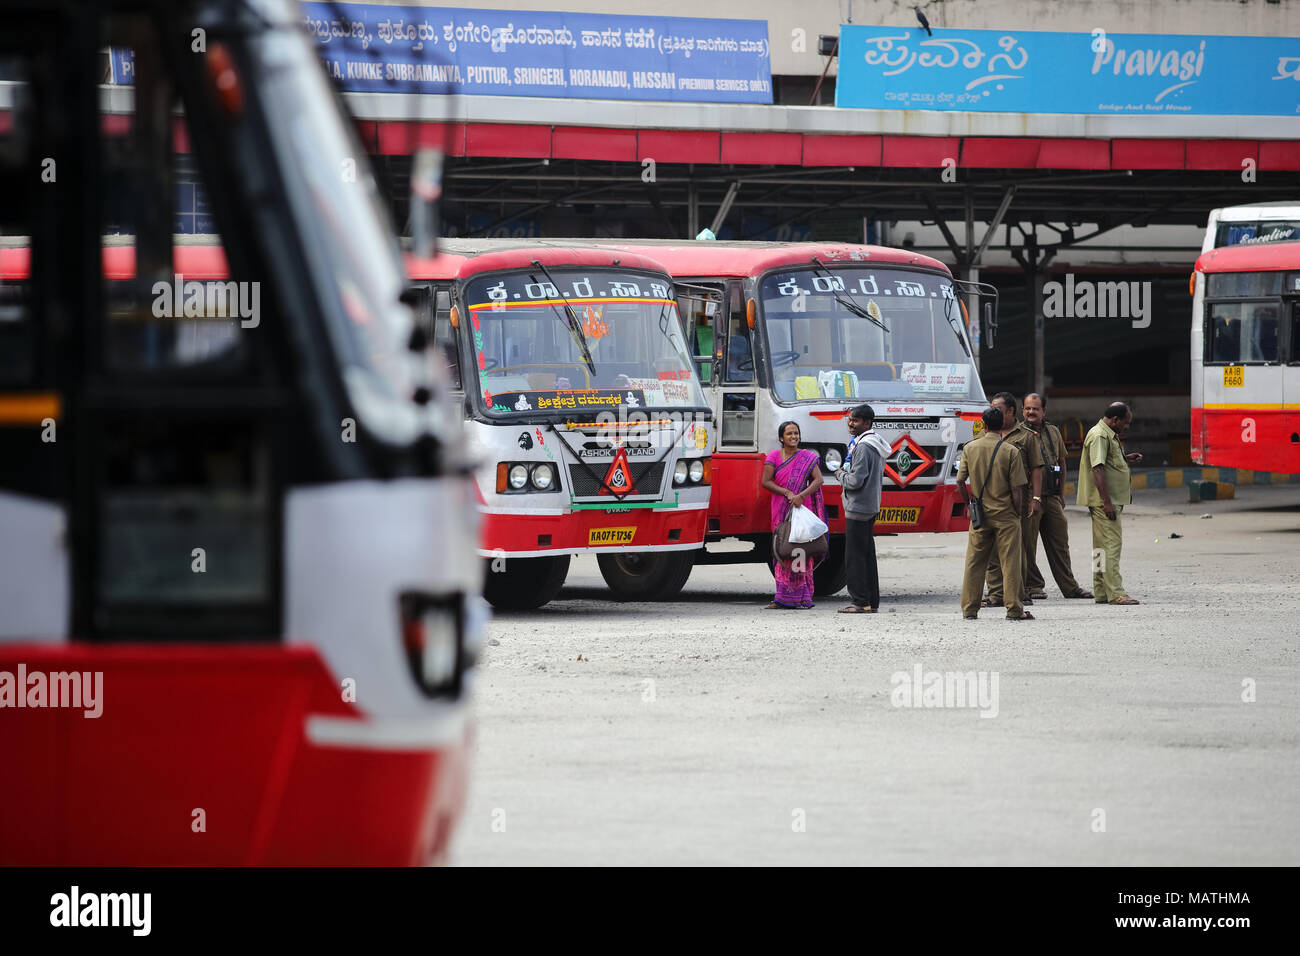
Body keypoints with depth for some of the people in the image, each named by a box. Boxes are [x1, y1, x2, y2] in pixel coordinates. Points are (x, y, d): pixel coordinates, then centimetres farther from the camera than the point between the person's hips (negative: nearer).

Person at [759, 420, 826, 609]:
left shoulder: (807, 457, 3)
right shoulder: (774, 456, 4)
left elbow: (818, 480, -5)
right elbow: (766, 482, -2)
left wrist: (801, 496, -19)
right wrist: (787, 493, -15)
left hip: (802, 508, -1)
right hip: (781, 509, 1)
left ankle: (803, 597, -3)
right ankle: (782, 597, 3)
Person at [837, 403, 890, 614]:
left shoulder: (863, 446, -17)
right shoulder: (877, 445, 15)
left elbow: (856, 480, -22)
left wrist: (842, 475, -2)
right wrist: (847, 473, 15)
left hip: (857, 509, -10)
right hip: (871, 507, 10)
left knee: (854, 556, -7)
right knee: (867, 555, 13)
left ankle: (859, 601, -8)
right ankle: (871, 601, 16)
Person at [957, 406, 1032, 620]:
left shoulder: (970, 448, 0)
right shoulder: (1010, 451, -8)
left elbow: (960, 482, 2)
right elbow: (1017, 489, -9)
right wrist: (1017, 512, 4)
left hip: (979, 514, 3)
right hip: (1005, 514, -3)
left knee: (974, 562, 9)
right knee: (1010, 562, 1)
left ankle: (969, 609, 10)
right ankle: (1014, 609, 0)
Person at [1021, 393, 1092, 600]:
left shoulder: (1053, 432, 13)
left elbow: (1061, 464, 22)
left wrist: (1061, 494, 17)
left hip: (1052, 497, 5)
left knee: (1060, 543, 9)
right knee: (1028, 544, -2)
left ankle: (1069, 586, 14)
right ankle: (1033, 585, 5)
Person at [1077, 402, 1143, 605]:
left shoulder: (1110, 435, 18)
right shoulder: (1099, 436, -15)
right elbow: (1097, 468, -22)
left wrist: (1125, 459, 16)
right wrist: (1107, 502, -25)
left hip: (1112, 501, 11)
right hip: (1104, 501, -11)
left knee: (1103, 547, 13)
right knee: (1111, 545, -12)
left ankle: (1101, 592, 17)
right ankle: (1115, 593, -15)